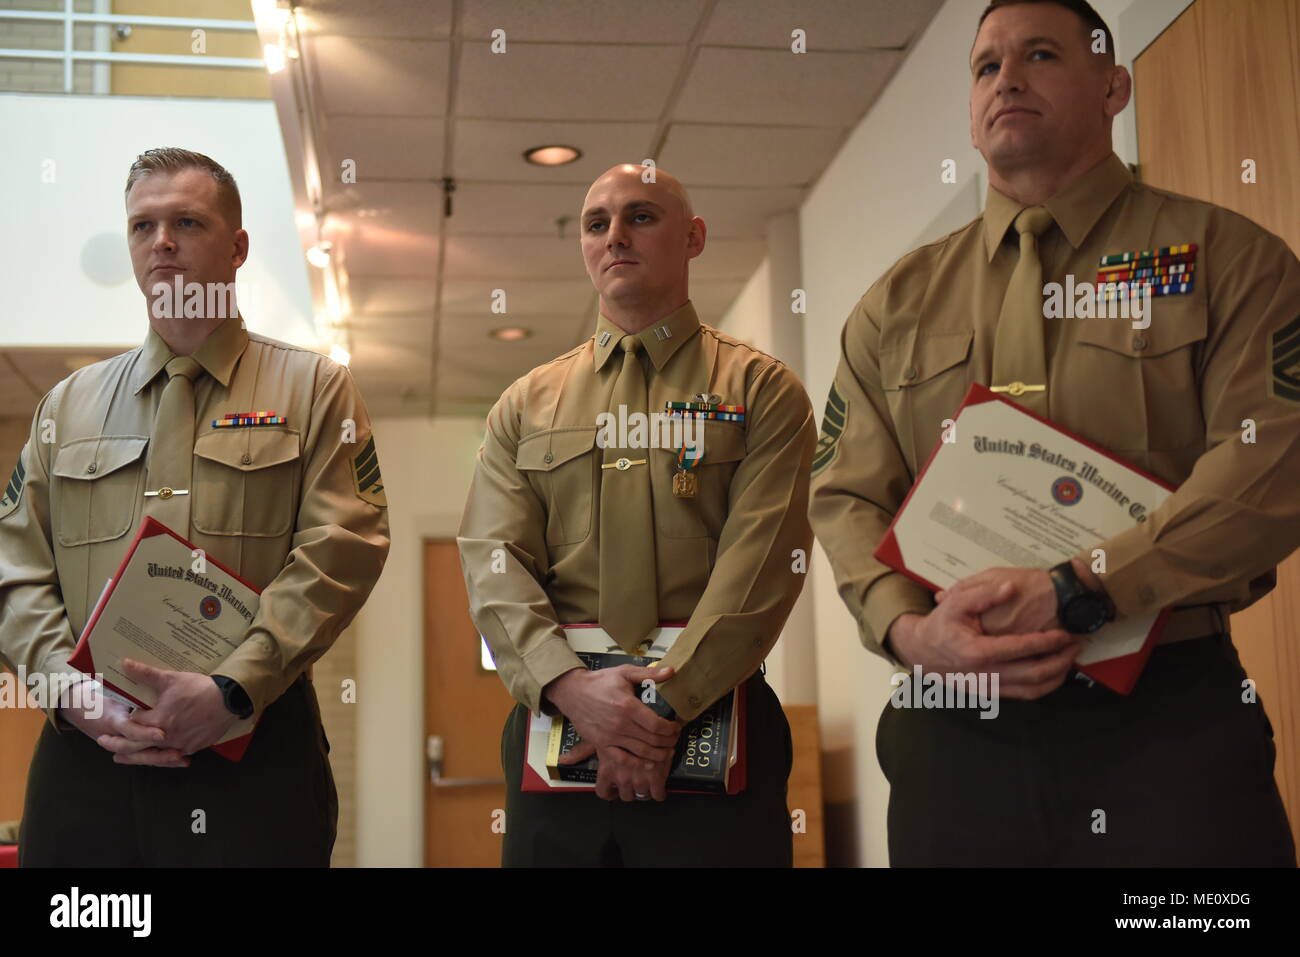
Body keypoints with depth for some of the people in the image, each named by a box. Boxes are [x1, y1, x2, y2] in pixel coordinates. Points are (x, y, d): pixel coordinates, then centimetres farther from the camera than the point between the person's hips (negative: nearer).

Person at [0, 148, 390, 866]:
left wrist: (232, 688, -17)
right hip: (85, 750, 3)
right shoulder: (66, 404, 16)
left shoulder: (313, 389, 5)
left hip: (250, 747, -3)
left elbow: (342, 550, -6)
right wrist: (76, 694, -8)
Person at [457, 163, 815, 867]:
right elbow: (493, 563, 2)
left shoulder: (761, 389, 5)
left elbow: (762, 559, -7)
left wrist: (666, 701, -17)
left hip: (713, 724, -2)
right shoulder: (525, 406, 13)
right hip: (555, 729, 2)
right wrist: (568, 683, -16)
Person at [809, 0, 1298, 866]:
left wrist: (1075, 593, -19)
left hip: (1170, 723, -2)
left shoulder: (1223, 256, 3)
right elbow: (847, 495, 7)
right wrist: (907, 627, -13)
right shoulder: (897, 303, 12)